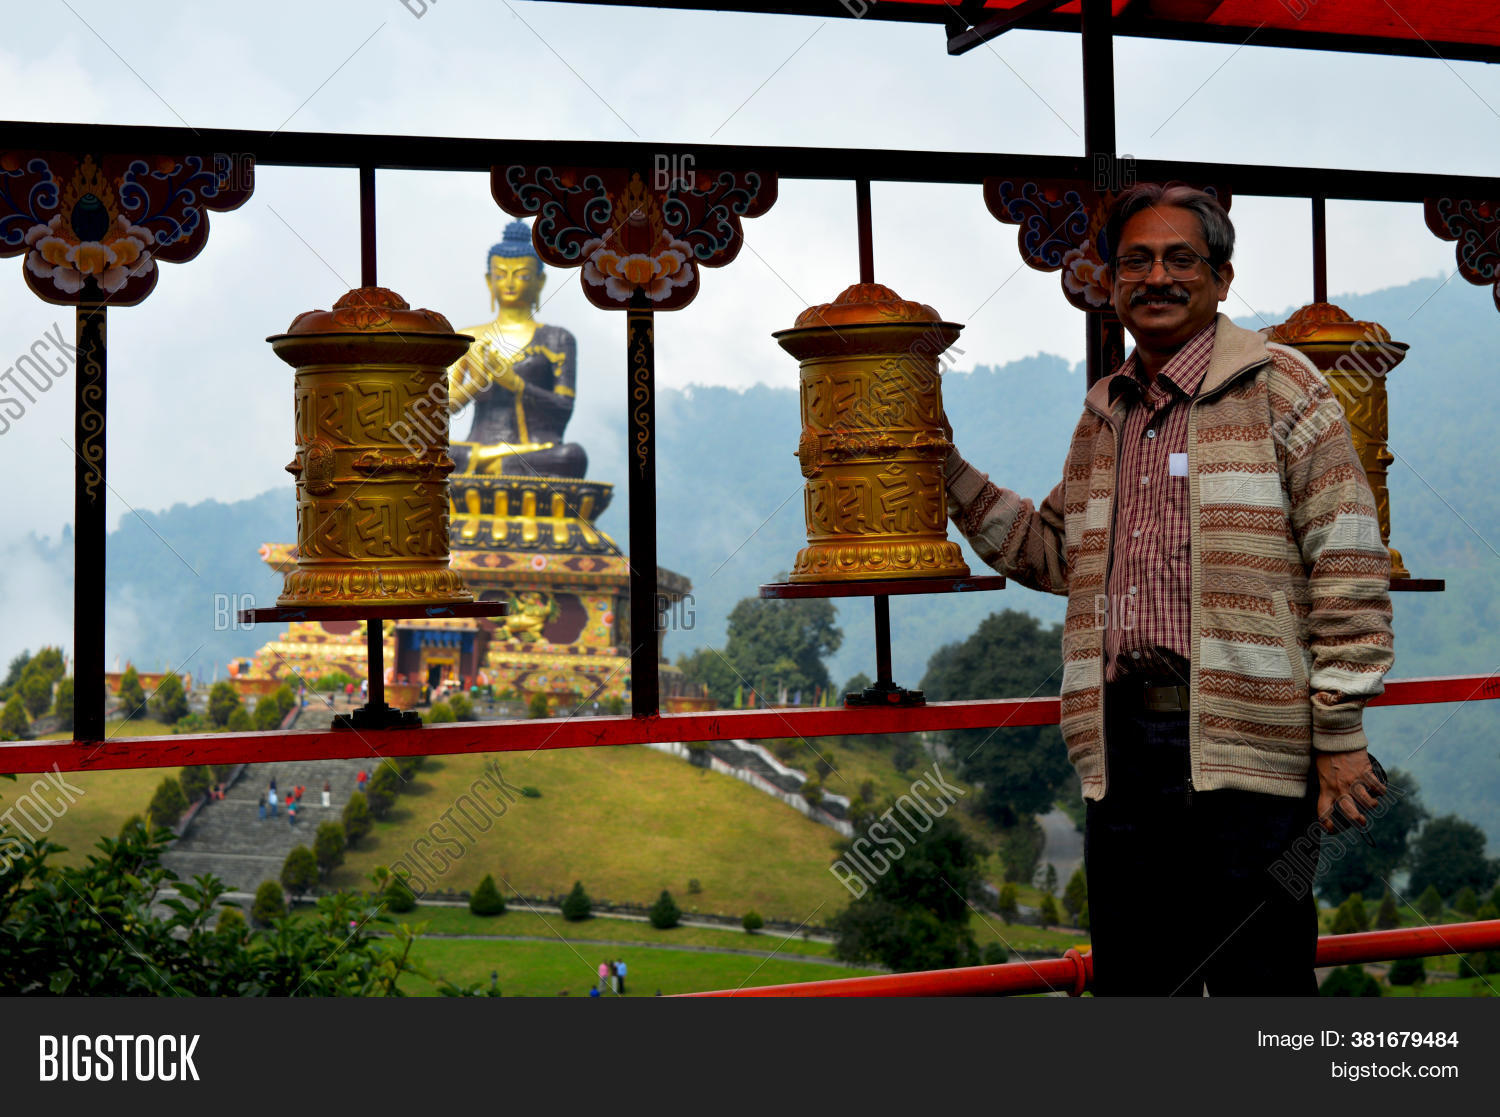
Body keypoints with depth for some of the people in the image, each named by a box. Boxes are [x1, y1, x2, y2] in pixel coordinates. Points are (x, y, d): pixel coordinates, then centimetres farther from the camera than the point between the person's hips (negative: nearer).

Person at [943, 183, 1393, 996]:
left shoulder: (1276, 387, -1)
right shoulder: (1103, 416, 19)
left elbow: (1347, 564, -6)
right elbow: (1054, 553, 27)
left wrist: (1340, 734, -9)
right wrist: (948, 473, 18)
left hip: (1243, 748, -6)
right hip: (1121, 744, 6)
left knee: (1260, 983, -2)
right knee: (1132, 982, 12)